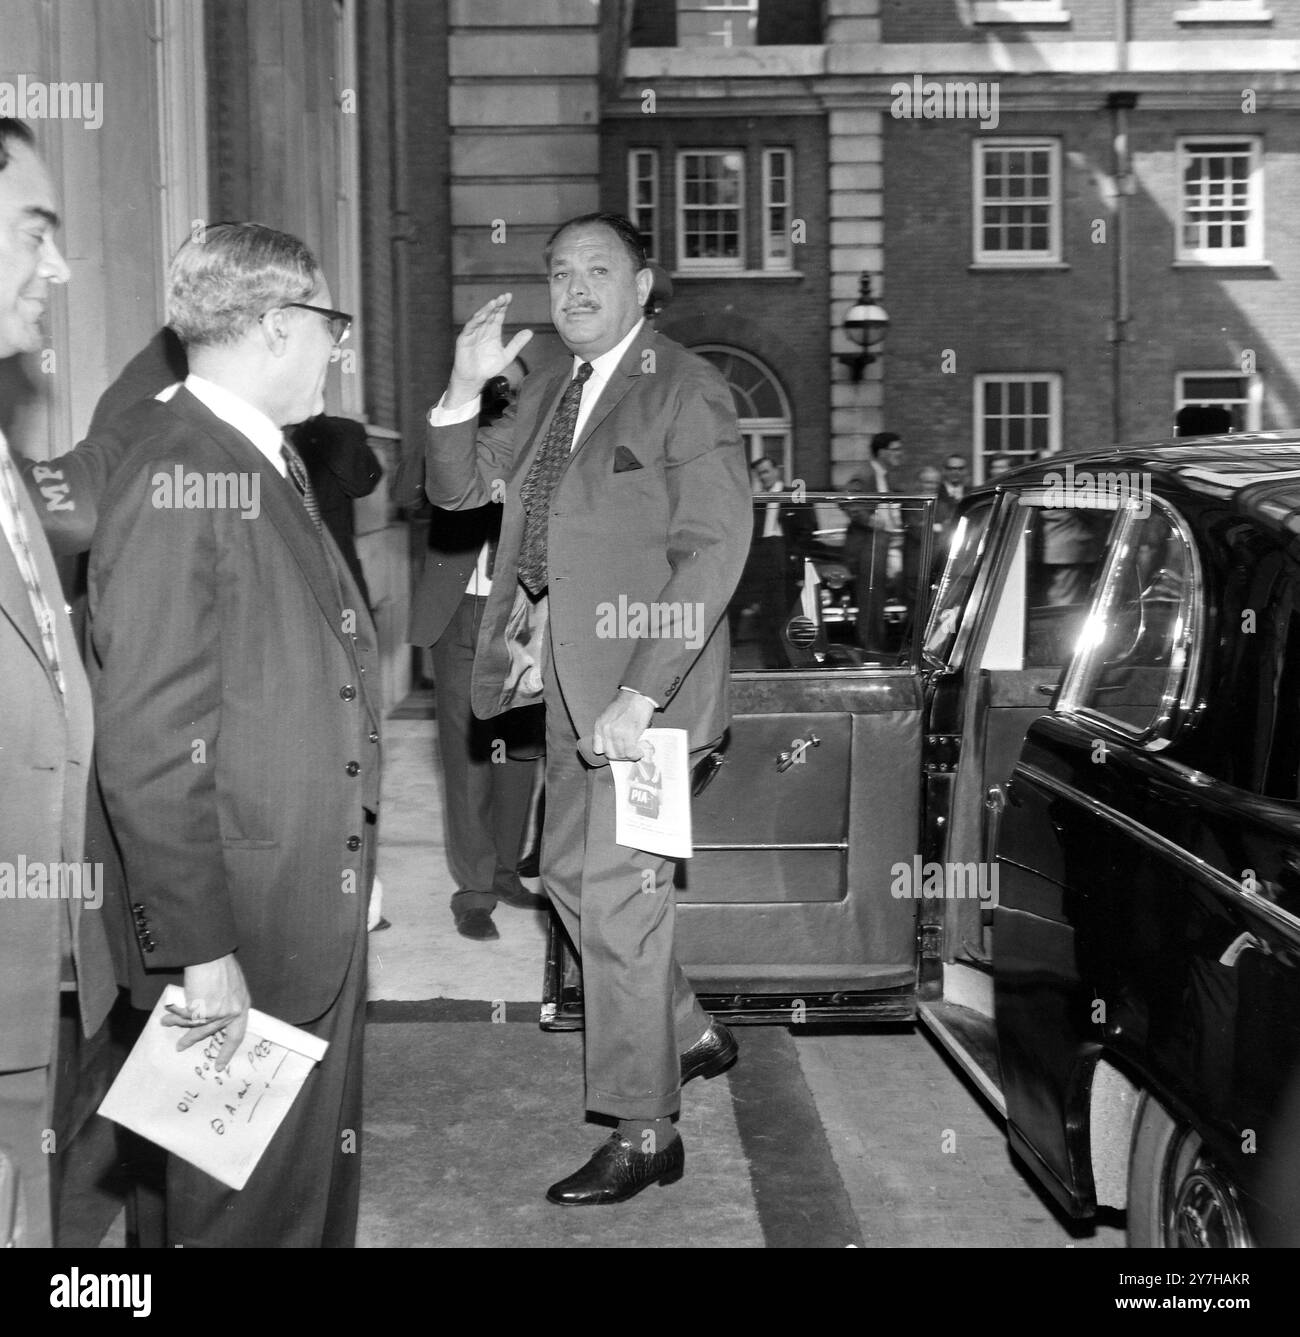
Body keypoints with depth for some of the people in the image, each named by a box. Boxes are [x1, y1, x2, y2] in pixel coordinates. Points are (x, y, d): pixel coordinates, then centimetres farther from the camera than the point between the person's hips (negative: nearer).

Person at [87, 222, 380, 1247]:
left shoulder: (270, 463, 11)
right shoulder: (177, 478, -19)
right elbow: (149, 749, -22)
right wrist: (199, 952, -21)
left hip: (318, 910, 9)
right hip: (246, 928, -9)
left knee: (323, 1173, 22)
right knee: (254, 1201, 8)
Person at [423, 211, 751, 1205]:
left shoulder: (687, 392, -11)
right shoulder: (552, 387, 14)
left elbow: (713, 551, -18)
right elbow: (459, 489, 15)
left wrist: (638, 696, -24)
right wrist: (467, 389, -4)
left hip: (642, 682, -8)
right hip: (569, 681, 8)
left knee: (619, 897, -4)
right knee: (570, 876, 18)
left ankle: (645, 1135, 10)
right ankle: (692, 1035, 38)